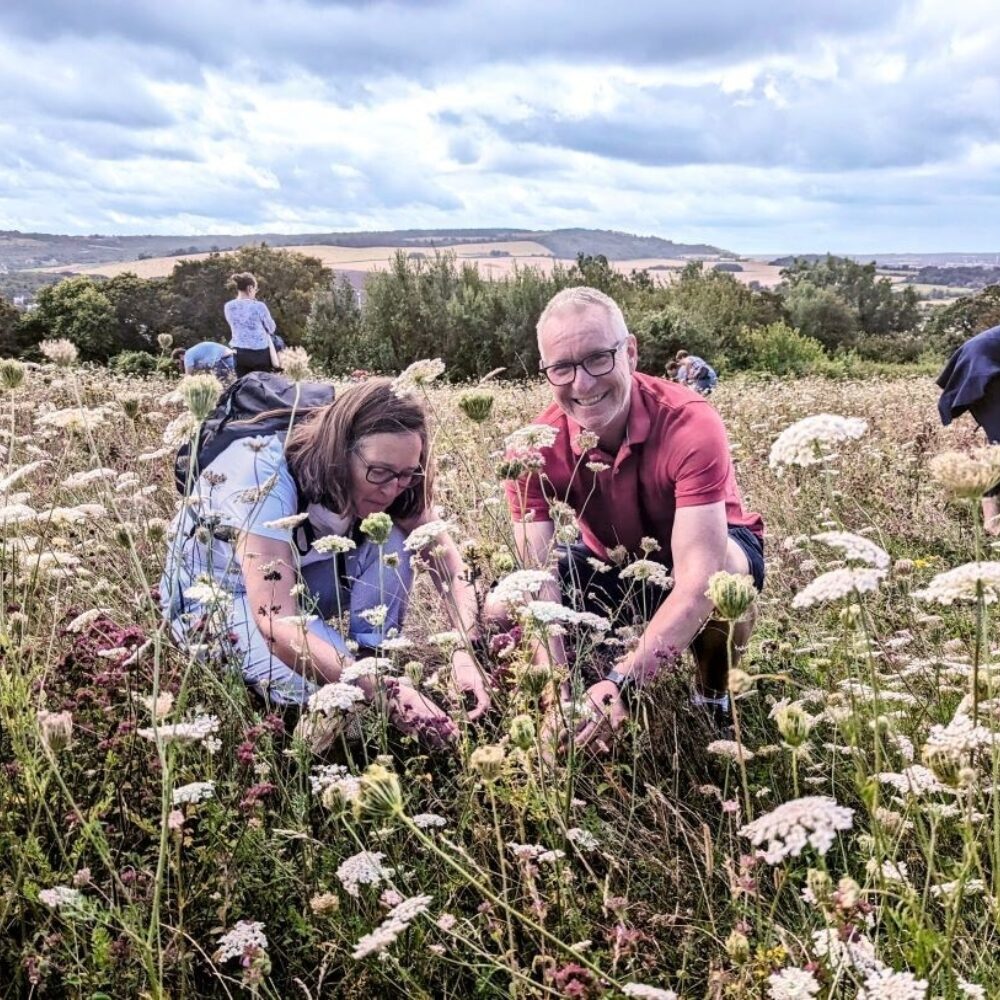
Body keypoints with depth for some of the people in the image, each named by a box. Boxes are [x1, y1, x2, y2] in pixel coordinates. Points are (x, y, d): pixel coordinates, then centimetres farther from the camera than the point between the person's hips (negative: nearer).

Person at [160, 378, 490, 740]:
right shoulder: (267, 478, -35)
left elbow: (448, 563, -16)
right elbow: (276, 623, -39)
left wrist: (465, 654, -33)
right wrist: (383, 691, -44)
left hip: (297, 582, 6)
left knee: (391, 539, -22)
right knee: (333, 688, -33)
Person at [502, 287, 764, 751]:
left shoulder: (691, 426, -34)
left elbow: (697, 581, -41)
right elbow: (539, 587, -30)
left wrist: (620, 683, -51)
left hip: (710, 548, -2)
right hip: (611, 563, 3)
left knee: (728, 571, -39)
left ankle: (713, 696, -8)